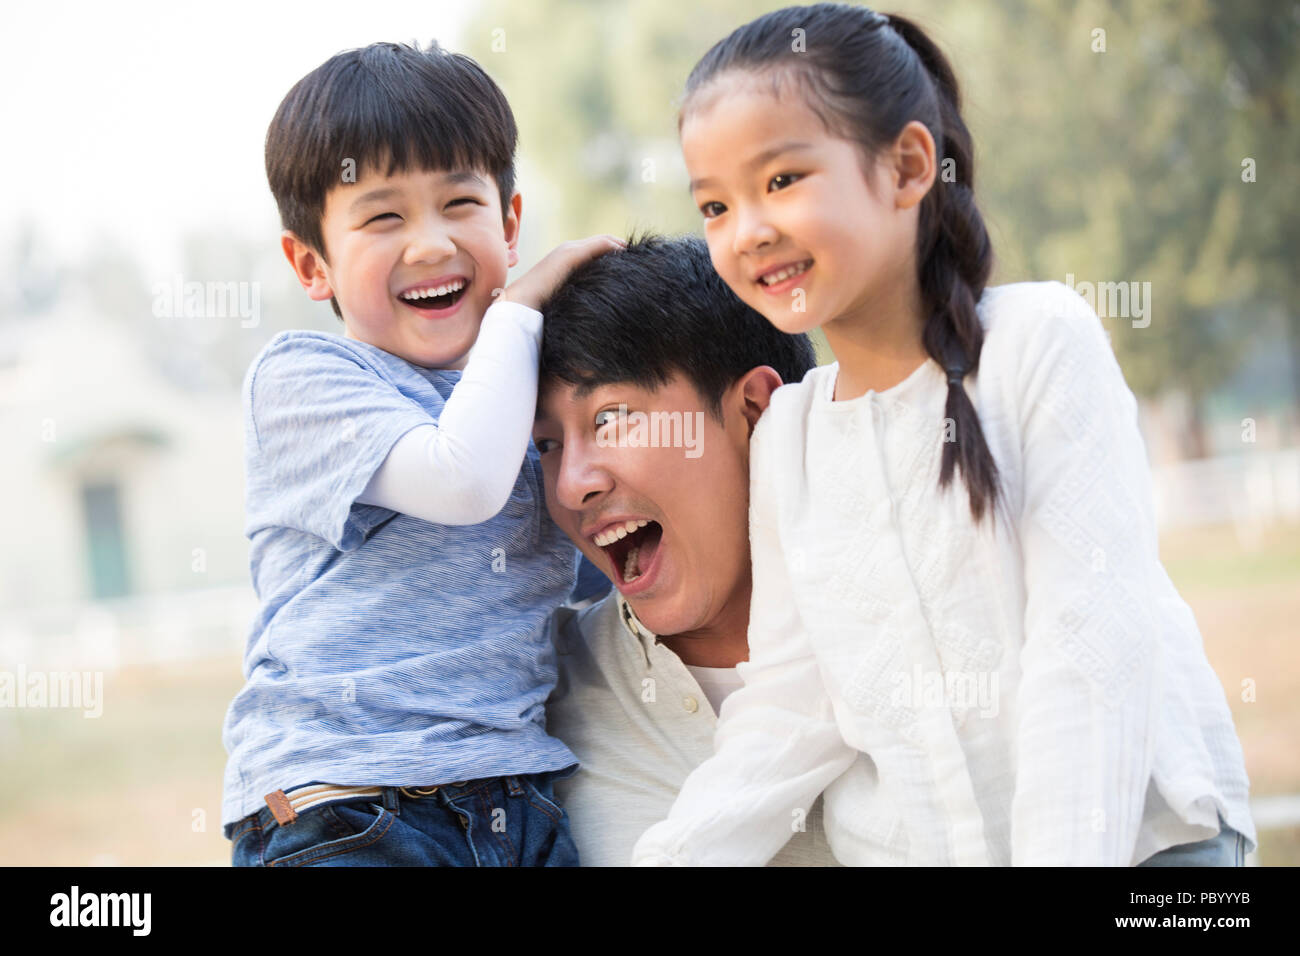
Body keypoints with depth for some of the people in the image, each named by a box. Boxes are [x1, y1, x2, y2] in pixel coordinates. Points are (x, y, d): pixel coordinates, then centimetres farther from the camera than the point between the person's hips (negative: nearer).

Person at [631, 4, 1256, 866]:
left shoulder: (1041, 343, -9)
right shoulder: (785, 436, 7)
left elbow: (1091, 642, -14)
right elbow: (788, 708, 5)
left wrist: (1066, 854, -21)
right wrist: (667, 856, -6)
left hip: (1138, 832, -5)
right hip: (900, 846, 5)